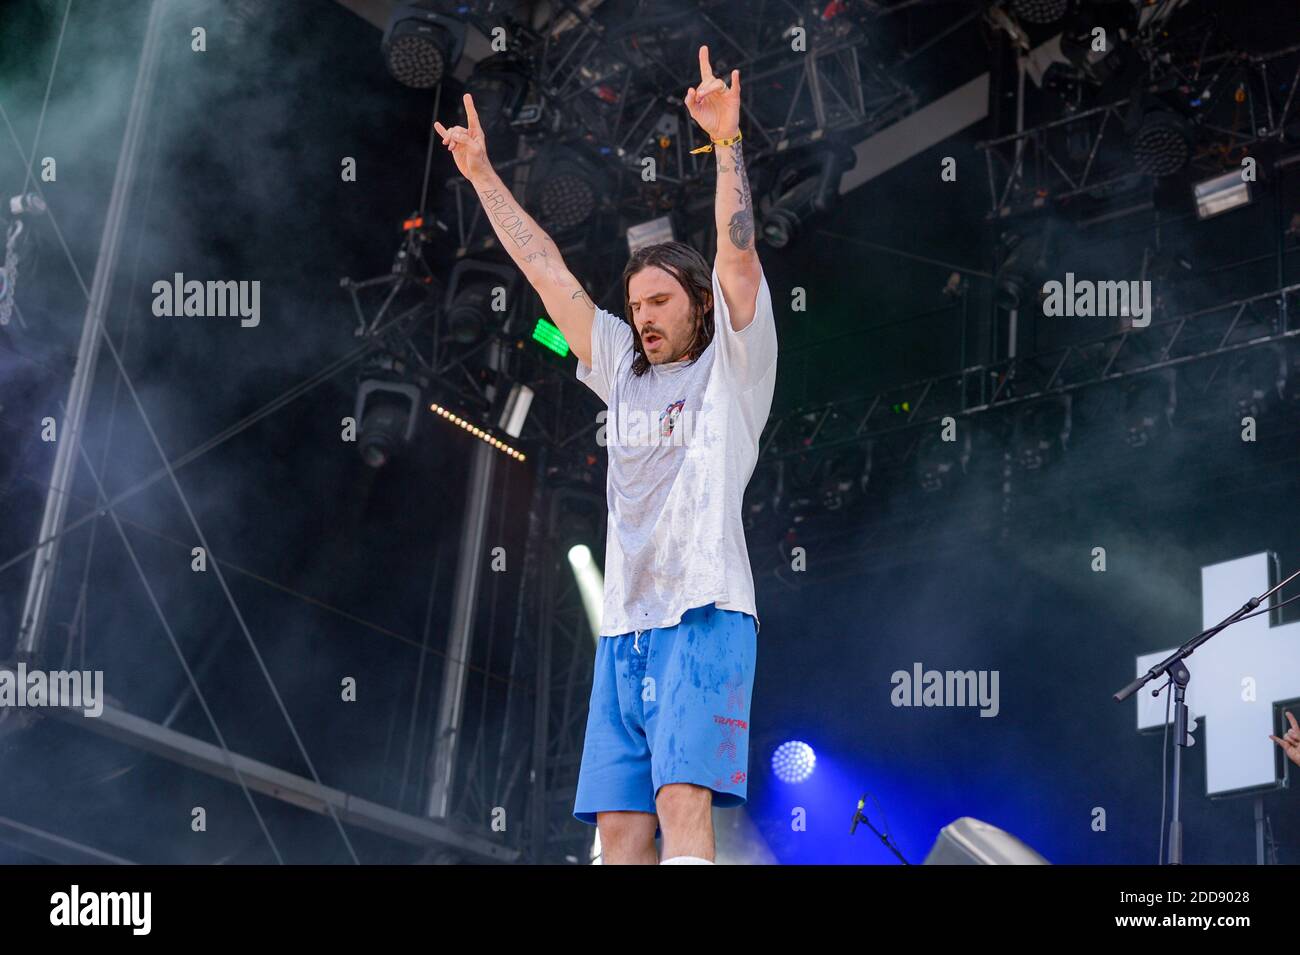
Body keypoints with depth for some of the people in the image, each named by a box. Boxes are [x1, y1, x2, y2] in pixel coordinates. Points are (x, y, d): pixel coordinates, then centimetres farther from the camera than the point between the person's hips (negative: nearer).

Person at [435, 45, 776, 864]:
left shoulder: (732, 367, 8)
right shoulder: (623, 372, 22)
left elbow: (739, 253, -5)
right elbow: (547, 270, 24)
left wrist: (727, 140, -13)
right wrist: (482, 174, 26)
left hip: (704, 615, -6)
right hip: (624, 623, 6)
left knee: (683, 804, -19)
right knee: (619, 828, -1)